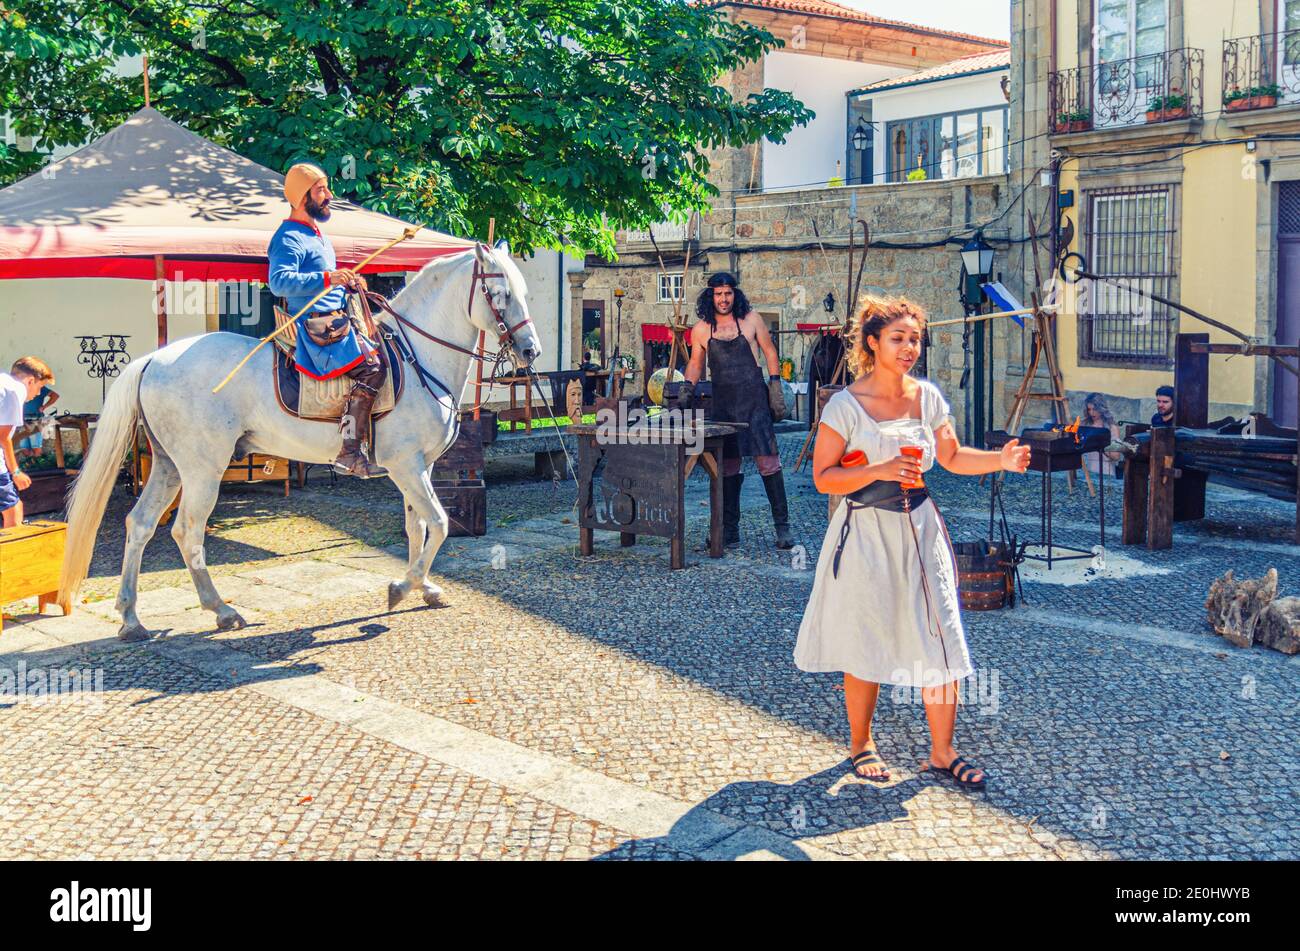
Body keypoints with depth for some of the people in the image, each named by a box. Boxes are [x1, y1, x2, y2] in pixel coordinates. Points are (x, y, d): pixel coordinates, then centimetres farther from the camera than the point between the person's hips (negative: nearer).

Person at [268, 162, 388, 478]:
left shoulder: (319, 237, 22)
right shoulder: (289, 238, -10)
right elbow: (279, 281, -27)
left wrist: (349, 284, 11)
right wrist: (326, 278, -37)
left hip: (335, 322, 11)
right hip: (316, 327, -11)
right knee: (370, 366, -25)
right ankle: (351, 454, -26)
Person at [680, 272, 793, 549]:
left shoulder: (751, 320, 2)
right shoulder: (701, 330, 6)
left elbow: (769, 353, 6)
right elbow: (695, 363, 18)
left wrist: (775, 389, 0)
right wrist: (688, 385, 0)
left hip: (754, 400, -2)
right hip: (723, 404, 2)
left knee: (767, 461, -8)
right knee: (728, 467, 7)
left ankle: (782, 526, -3)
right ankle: (730, 529, 15)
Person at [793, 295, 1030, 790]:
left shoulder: (928, 396, 3)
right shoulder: (846, 405, -10)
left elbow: (952, 457, 13)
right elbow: (823, 478, -10)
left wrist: (1000, 460, -3)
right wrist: (880, 471, -22)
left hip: (920, 529, 4)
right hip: (866, 533, -4)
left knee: (941, 640, 1)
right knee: (865, 645, 6)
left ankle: (942, 751, 15)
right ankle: (860, 743, 27)